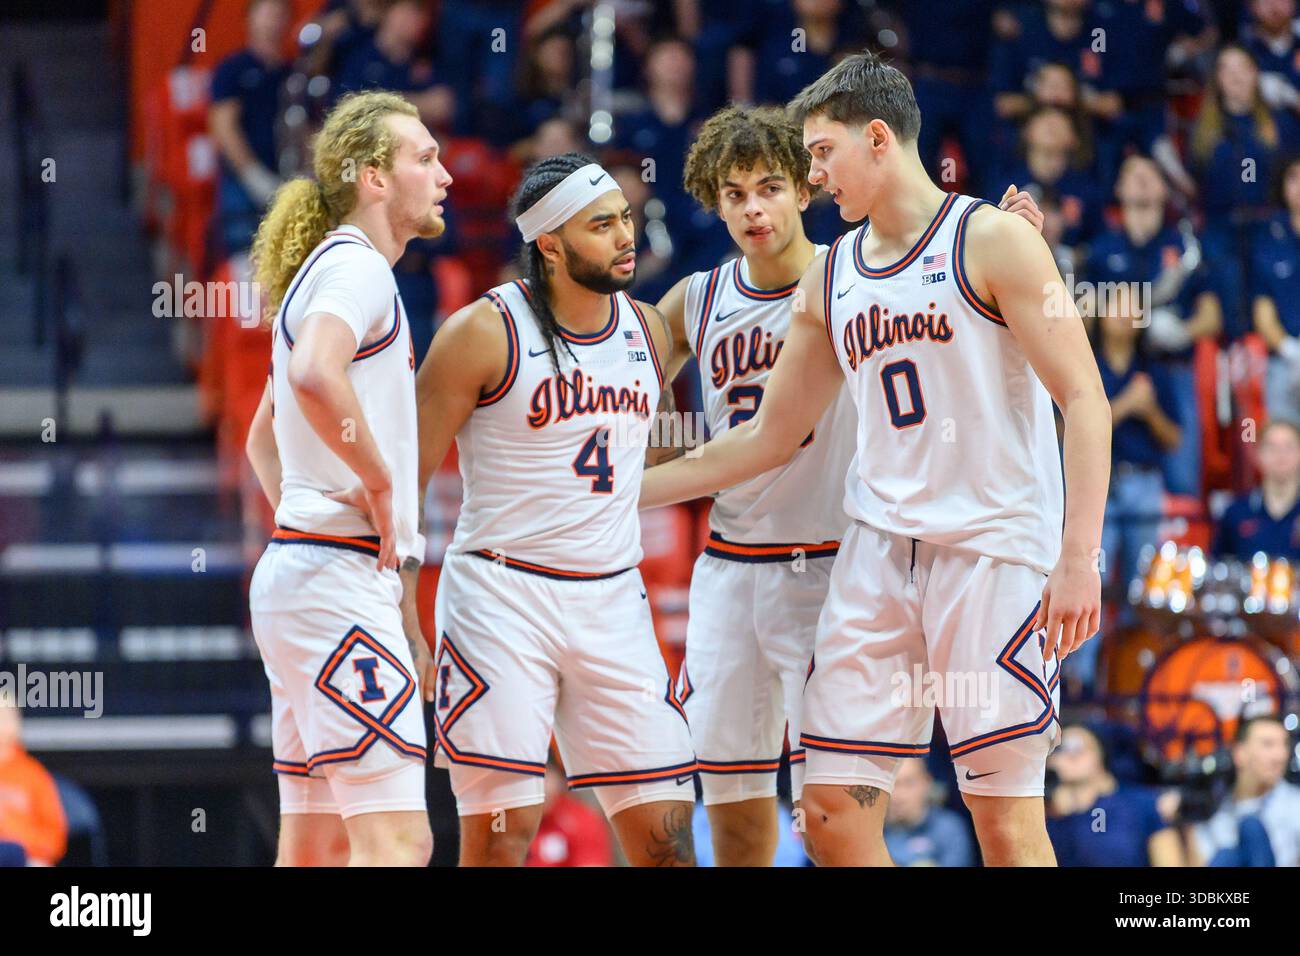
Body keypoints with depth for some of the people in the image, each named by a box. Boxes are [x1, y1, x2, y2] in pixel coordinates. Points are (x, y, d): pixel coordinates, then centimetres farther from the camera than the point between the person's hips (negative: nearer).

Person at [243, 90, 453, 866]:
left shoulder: (326, 269, 22)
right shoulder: (357, 267, -10)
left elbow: (263, 438, 32)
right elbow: (315, 374, -31)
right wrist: (380, 481, -19)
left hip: (295, 569, 10)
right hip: (343, 576, -10)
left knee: (316, 843, 9)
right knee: (395, 839, -16)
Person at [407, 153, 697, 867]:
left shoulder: (647, 331, 10)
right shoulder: (485, 332, -8)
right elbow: (406, 475, -6)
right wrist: (401, 612, -12)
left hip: (612, 597, 5)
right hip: (501, 595, -5)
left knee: (664, 833, 0)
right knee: (501, 835, -10)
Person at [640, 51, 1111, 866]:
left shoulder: (990, 240, -5)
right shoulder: (830, 278, 15)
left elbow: (1085, 400, -9)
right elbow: (771, 437, 24)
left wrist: (1078, 560, -18)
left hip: (994, 551, -6)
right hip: (878, 548, 6)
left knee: (1007, 818, -8)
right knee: (833, 812, -1)